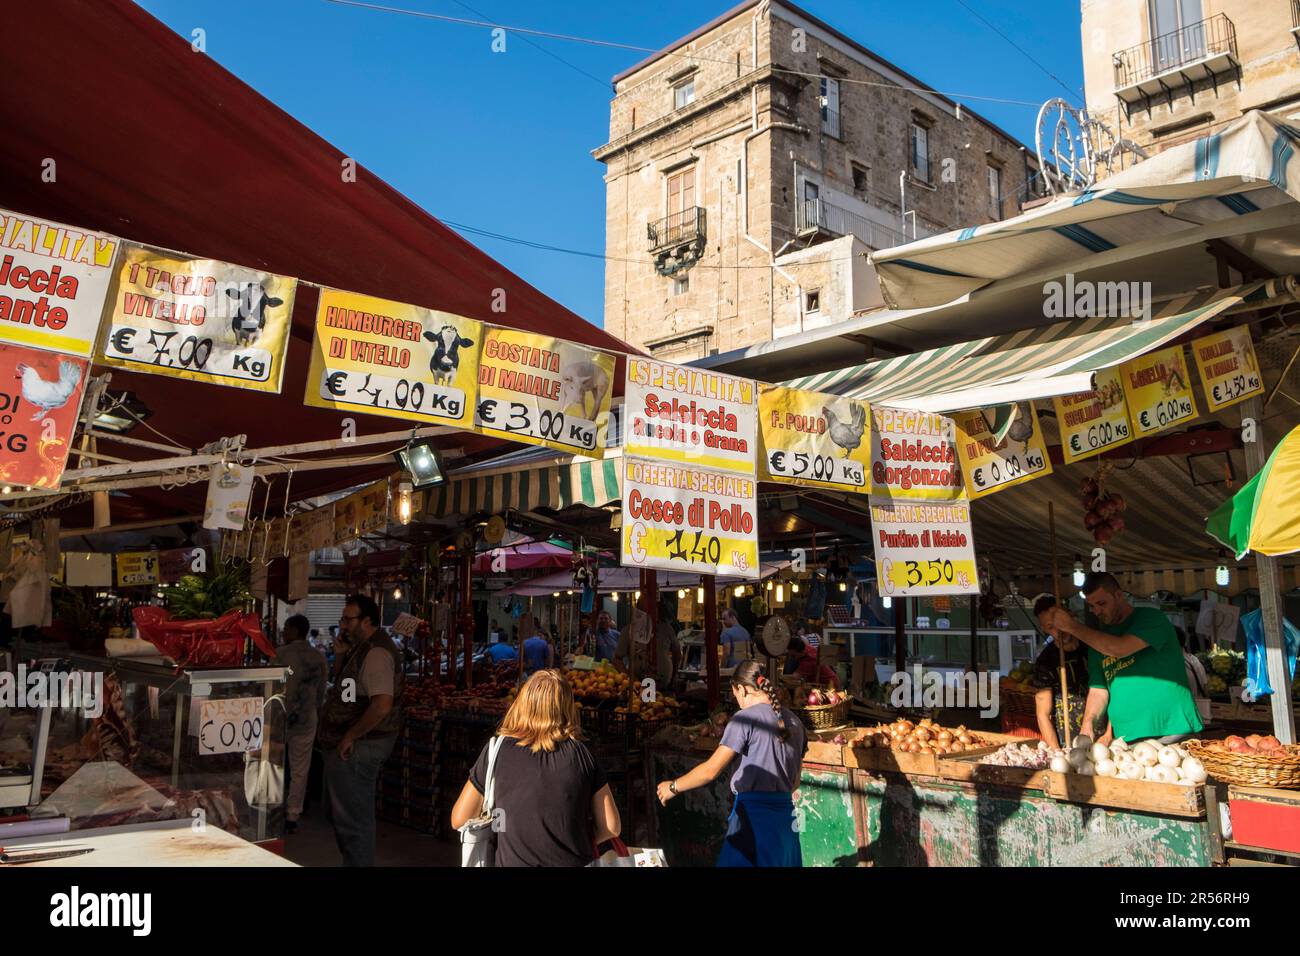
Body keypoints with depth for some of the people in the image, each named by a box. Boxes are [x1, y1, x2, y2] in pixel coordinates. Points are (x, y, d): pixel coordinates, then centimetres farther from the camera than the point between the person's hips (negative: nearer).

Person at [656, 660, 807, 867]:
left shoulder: (745, 718, -10)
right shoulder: (794, 721, 11)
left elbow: (711, 769, -12)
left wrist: (673, 787, 0)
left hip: (753, 813, -7)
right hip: (786, 813, 7)